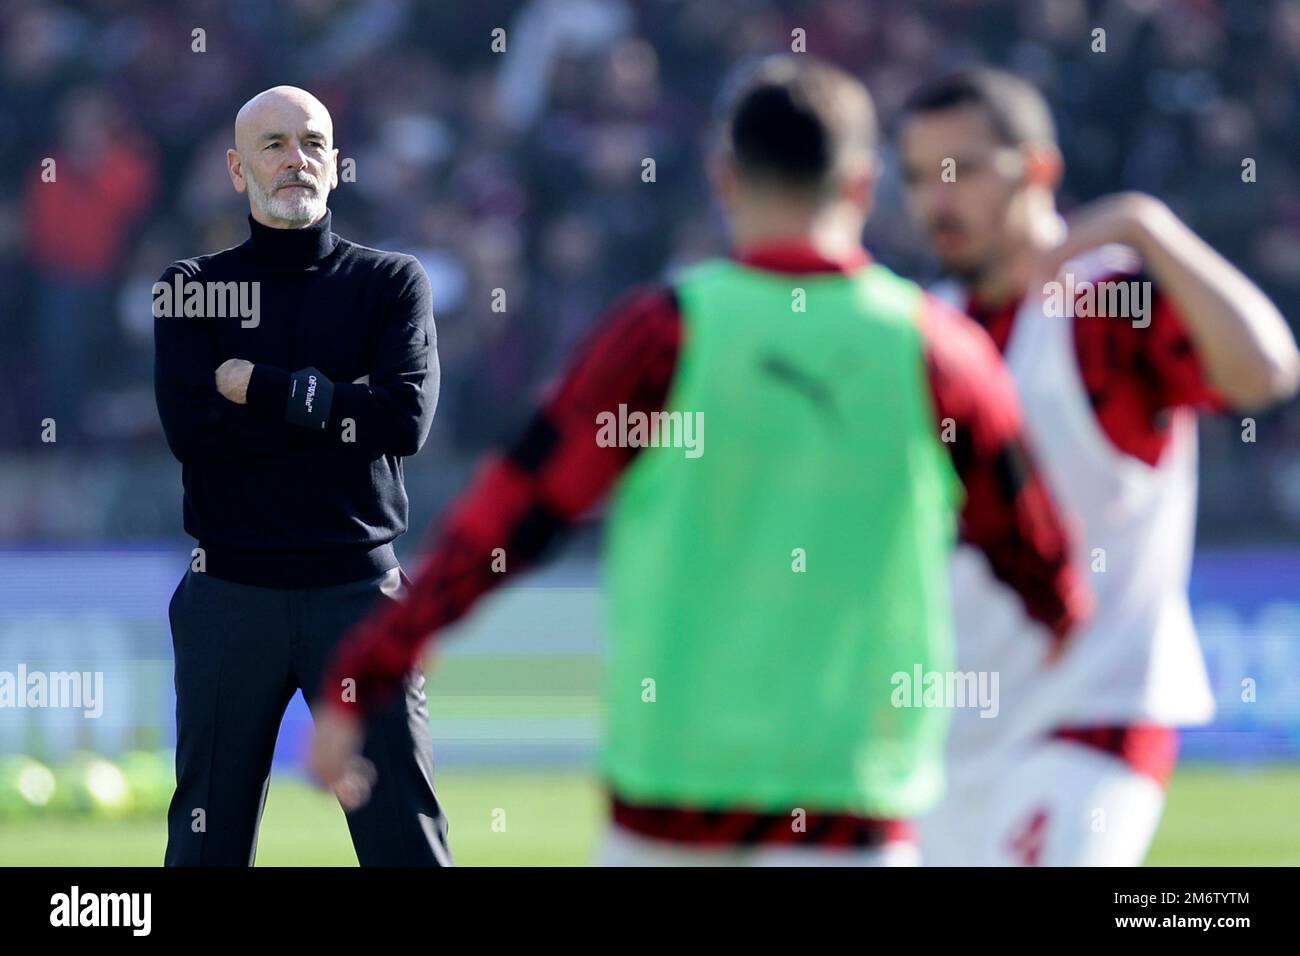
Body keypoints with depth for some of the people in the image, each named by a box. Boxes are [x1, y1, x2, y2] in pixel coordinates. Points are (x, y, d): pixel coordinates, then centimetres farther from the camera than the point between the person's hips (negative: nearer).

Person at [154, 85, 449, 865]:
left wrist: (265, 389, -10)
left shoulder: (392, 283, 6)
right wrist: (341, 408, -11)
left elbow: (407, 420, -10)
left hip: (357, 589, -1)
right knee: (209, 835, 5)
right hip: (230, 592, 1)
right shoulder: (193, 289, 7)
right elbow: (190, 428, -9)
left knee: (406, 834, -4)